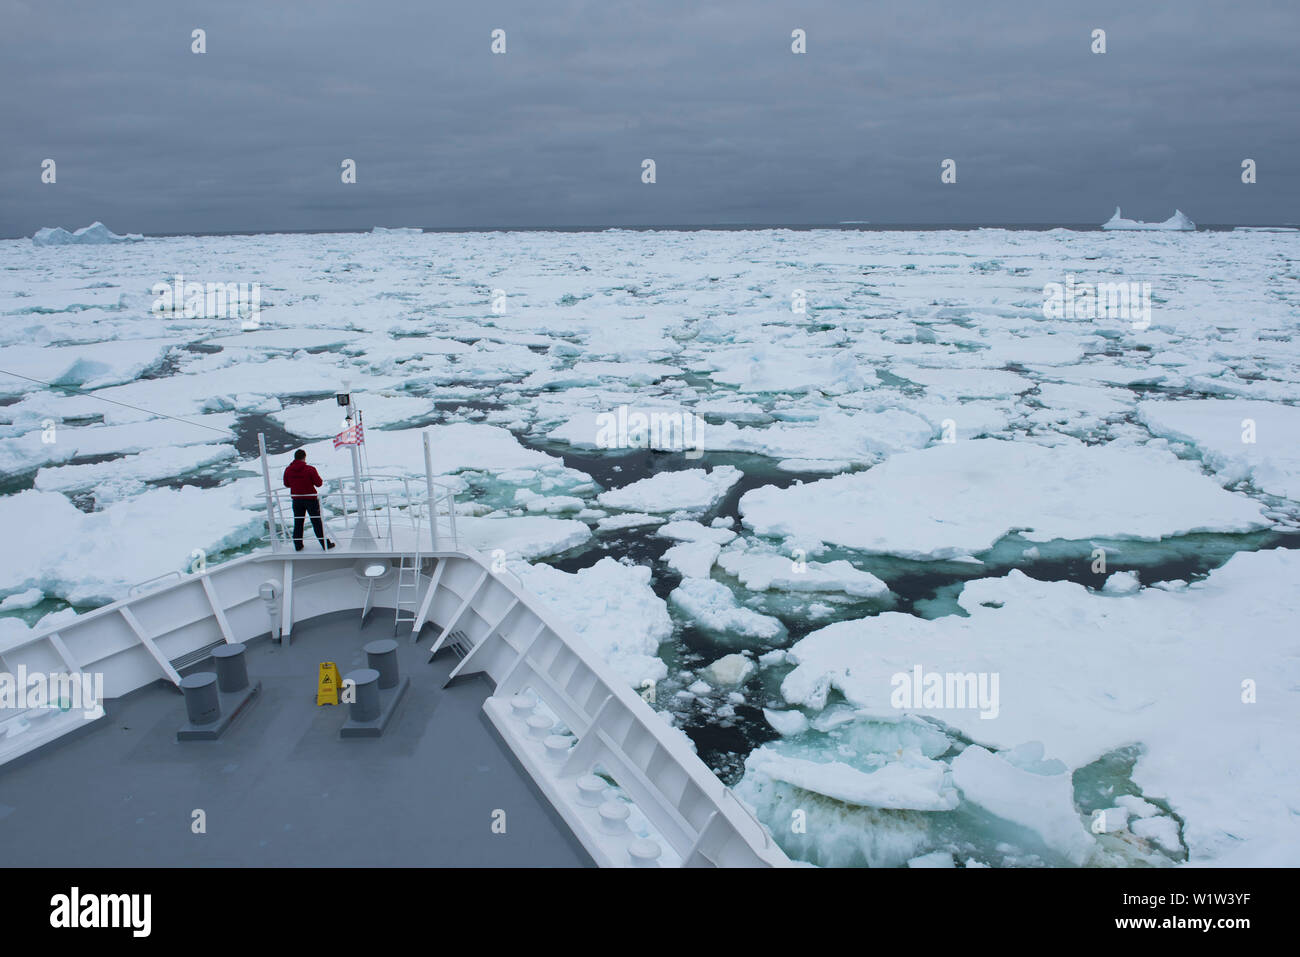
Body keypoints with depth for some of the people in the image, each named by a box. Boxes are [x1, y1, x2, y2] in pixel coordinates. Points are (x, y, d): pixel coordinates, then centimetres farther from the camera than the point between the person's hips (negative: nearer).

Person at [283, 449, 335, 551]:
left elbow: (286, 484, 9)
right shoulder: (310, 469, -15)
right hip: (310, 499, -3)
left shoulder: (288, 470, -2)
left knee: (297, 523, 14)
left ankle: (298, 545, 17)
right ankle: (325, 544, 6)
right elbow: (319, 483, -11)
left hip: (296, 500, 3)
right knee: (317, 522, 3)